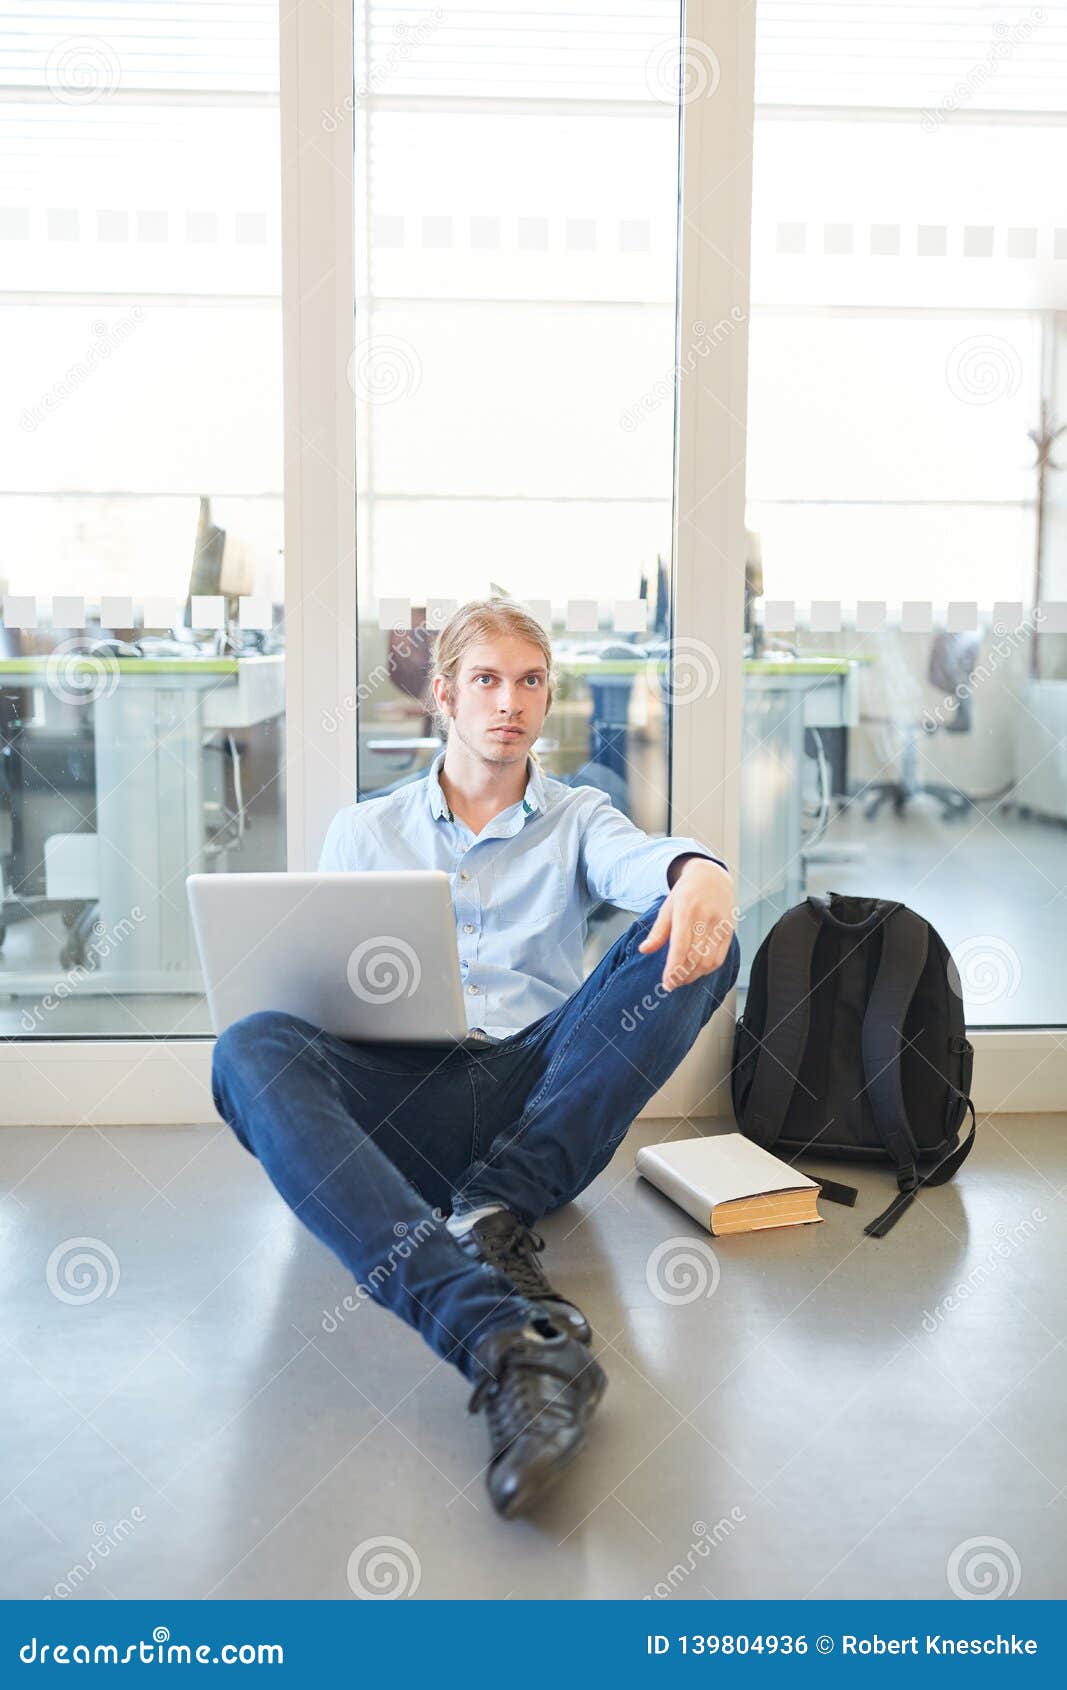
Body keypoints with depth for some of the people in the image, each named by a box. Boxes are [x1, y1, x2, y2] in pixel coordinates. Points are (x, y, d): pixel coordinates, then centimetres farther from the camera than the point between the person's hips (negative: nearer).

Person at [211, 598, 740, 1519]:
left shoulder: (577, 818, 19)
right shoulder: (364, 831, 20)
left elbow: (643, 860, -5)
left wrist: (701, 871, -31)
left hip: (540, 1093, 0)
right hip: (400, 1095, 0)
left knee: (697, 937, -20)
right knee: (252, 1048, -32)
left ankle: (496, 1213, -31)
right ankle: (505, 1343, -51)